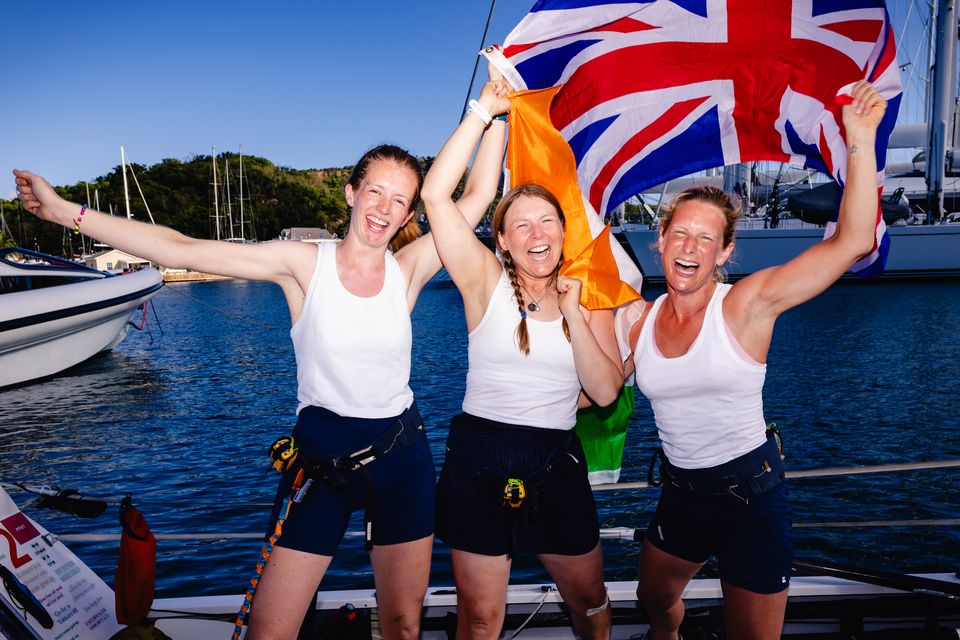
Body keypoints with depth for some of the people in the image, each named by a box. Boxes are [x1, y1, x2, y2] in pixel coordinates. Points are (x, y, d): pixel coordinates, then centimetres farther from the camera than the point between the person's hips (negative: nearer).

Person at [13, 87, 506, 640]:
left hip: (401, 453, 2)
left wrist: (493, 107, -1)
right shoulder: (303, 263, -8)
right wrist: (65, 211, -13)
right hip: (320, 453, -1)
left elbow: (479, 194, -3)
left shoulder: (408, 269, -3)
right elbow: (182, 250, -11)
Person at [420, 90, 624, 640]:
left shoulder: (587, 296, 3)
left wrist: (574, 314, -13)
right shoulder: (487, 283, -6)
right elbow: (436, 195, -17)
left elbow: (606, 392, -6)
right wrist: (484, 111, -15)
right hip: (479, 457, -2)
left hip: (557, 461, 3)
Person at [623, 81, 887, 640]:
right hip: (681, 491, 5)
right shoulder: (639, 319, -3)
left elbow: (854, 241, -24)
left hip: (751, 493, -4)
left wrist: (861, 141, -28)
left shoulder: (747, 305, -16)